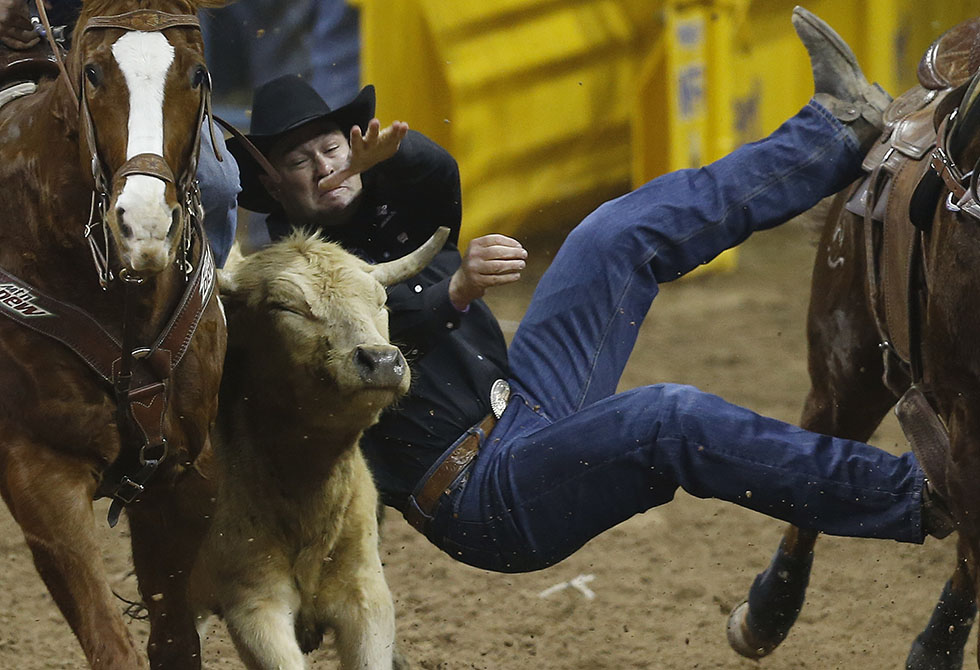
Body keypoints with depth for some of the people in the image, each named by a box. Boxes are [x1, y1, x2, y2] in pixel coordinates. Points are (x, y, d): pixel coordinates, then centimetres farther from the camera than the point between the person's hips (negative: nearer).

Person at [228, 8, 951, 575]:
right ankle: (918, 498, -31)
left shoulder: (380, 218, 15)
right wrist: (458, 287, -46)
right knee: (669, 419, -31)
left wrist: (385, 151, -27)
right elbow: (383, 320, -28)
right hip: (485, 502, -9)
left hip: (520, 404, 9)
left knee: (620, 237, 8)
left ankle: (842, 130, 11)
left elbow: (439, 173, -7)